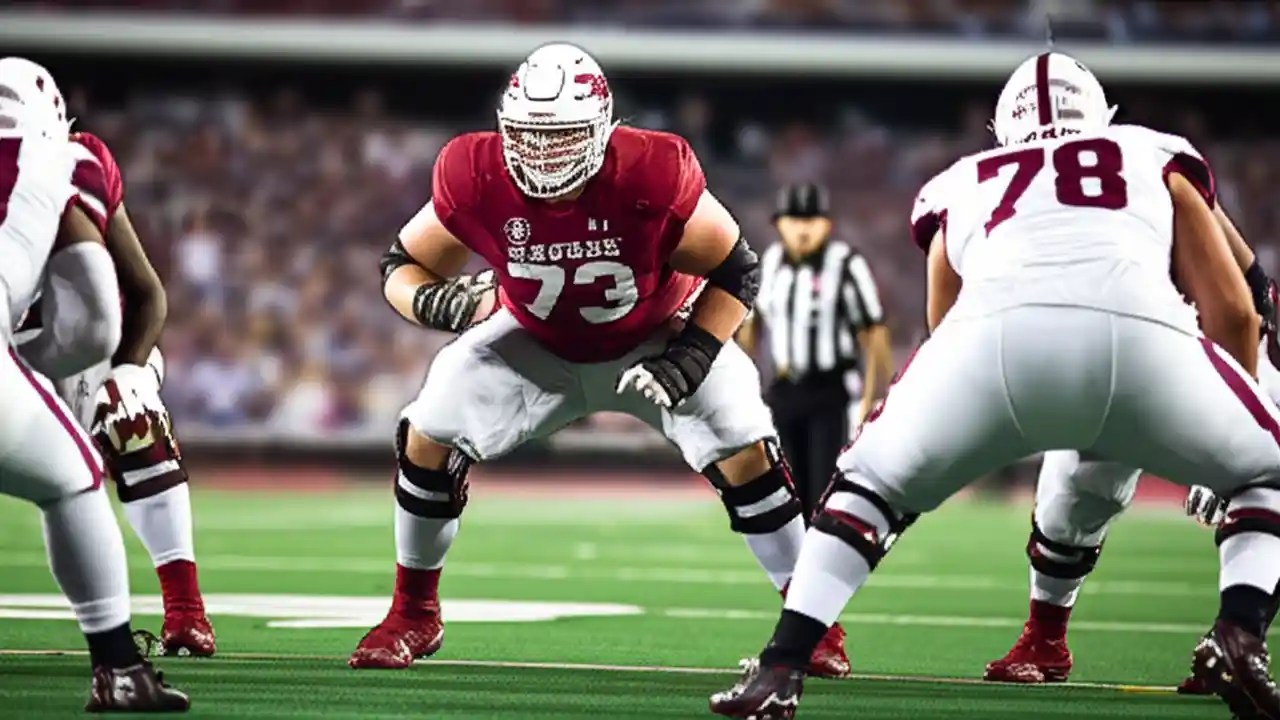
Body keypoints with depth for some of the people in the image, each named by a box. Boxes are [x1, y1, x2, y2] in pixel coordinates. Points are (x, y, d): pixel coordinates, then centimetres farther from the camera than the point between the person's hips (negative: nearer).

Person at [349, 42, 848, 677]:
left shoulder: (651, 177, -35)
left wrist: (693, 357, -31)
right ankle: (413, 617, 9)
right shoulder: (476, 180, -29)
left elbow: (738, 272, -20)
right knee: (428, 437, -11)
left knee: (744, 451, -18)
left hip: (654, 337, -2)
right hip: (536, 342, 2)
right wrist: (432, 301, -37)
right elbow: (402, 265, -14)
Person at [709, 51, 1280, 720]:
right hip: (1138, 333, -1)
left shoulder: (960, 187, 37)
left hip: (996, 333, 1)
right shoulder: (1157, 162, 35)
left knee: (872, 481, 26)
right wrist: (1225, 442, 42)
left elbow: (946, 330, 43)